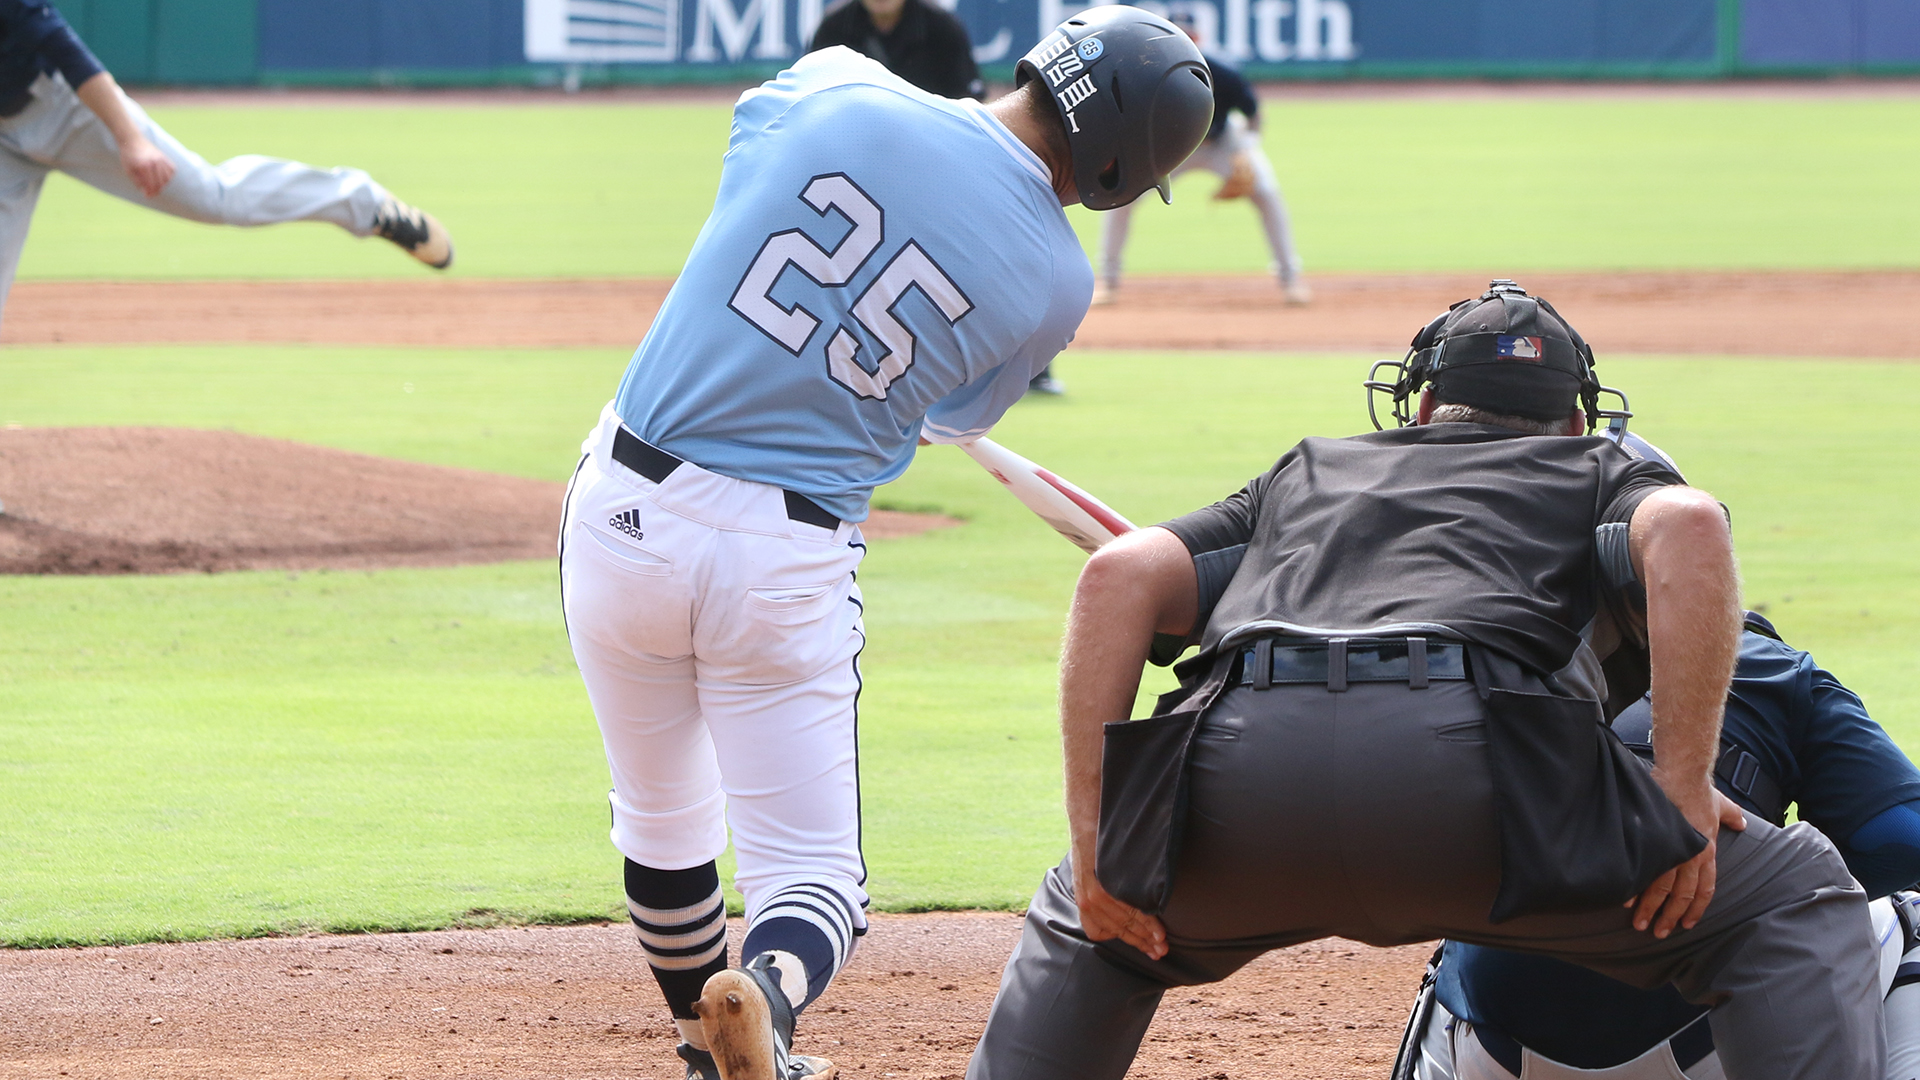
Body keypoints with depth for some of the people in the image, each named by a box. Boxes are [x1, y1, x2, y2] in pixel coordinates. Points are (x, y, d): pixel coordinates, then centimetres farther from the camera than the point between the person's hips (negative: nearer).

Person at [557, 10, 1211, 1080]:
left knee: (664, 820, 24)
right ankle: (771, 993, -25)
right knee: (814, 876, 6)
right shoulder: (1057, 281, -6)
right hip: (791, 559, -2)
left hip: (626, 508, 2)